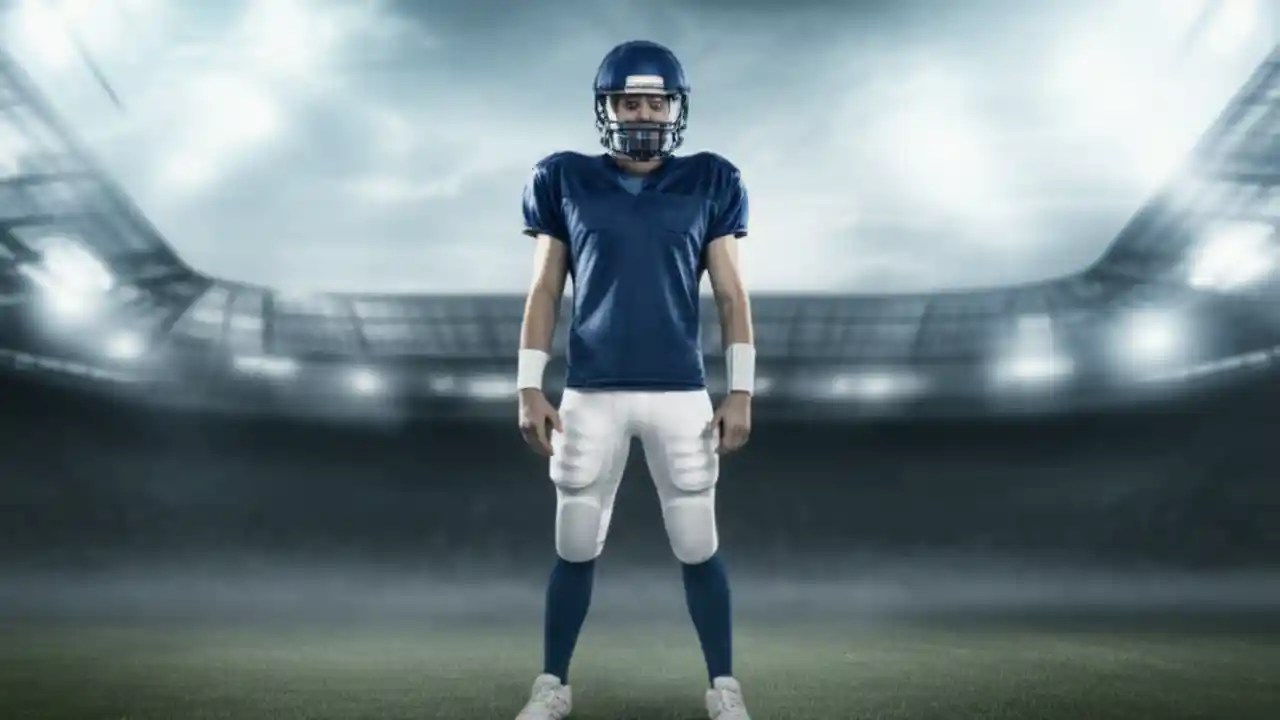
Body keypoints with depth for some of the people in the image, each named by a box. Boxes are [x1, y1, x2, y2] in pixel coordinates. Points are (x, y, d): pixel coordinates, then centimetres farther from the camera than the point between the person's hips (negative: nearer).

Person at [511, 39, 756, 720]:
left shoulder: (708, 185, 4)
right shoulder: (566, 182, 4)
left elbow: (731, 296, 6)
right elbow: (544, 292, 6)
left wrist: (740, 392, 0)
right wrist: (529, 389, 1)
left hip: (681, 394, 0)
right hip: (590, 395, 0)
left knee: (698, 548, 5)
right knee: (575, 549, 8)